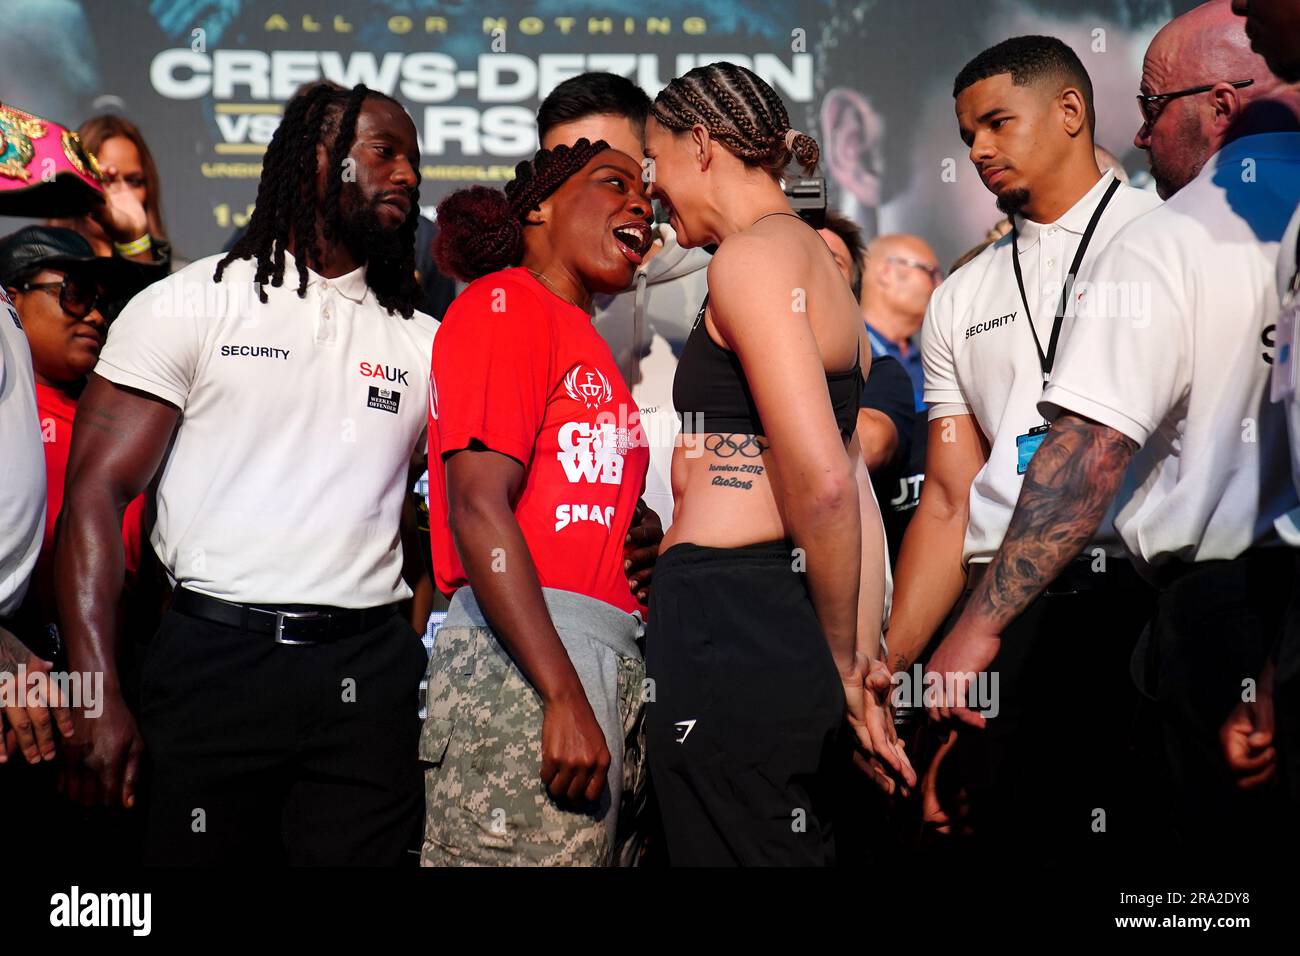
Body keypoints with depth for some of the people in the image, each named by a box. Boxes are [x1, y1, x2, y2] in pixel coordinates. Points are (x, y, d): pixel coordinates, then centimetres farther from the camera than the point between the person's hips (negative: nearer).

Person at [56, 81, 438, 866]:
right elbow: (96, 494, -4)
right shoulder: (189, 306, 3)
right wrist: (98, 697, -14)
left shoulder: (427, 344, 14)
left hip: (368, 677, 3)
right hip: (214, 659, -2)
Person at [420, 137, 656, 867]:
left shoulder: (587, 343, 22)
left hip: (604, 668, 8)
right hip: (526, 666, -8)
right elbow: (477, 507, -14)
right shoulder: (505, 304, -3)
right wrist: (564, 697, -20)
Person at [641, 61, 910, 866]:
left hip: (730, 625, -10)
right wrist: (861, 664, 14)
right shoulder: (818, 262, 20)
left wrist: (842, 665, -8)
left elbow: (821, 482, -20)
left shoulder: (752, 256, -10)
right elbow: (857, 499, 17)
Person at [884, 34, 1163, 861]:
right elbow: (949, 503, 16)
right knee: (1009, 833, 0)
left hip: (1143, 599, -4)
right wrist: (885, 670, 5)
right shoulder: (960, 302, 20)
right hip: (998, 602, 4)